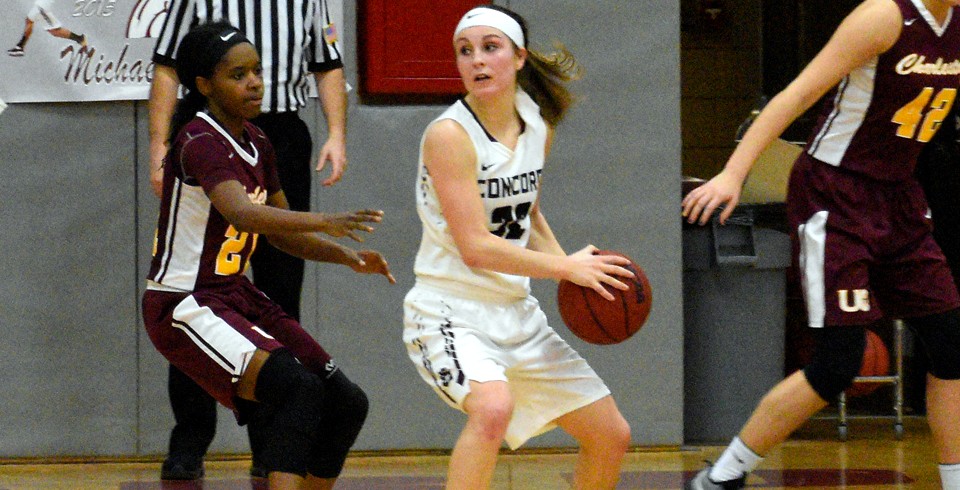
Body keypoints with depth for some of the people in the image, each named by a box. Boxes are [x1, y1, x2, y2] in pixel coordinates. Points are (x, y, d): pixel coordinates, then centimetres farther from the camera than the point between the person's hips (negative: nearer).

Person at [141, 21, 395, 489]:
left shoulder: (255, 142, 9)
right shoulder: (201, 143, -19)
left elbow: (280, 231, 20)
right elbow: (241, 213, -38)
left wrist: (345, 256, 4)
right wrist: (323, 221, -50)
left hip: (236, 296, 9)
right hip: (185, 309, -9)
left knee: (346, 404, 5)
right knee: (300, 390, -28)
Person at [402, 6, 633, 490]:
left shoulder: (538, 128, 5)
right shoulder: (450, 134, -17)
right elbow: (476, 247, -22)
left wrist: (569, 266, 5)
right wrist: (566, 267, -16)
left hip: (515, 314, 8)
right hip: (450, 312, -8)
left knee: (611, 436, 9)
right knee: (494, 405, -37)